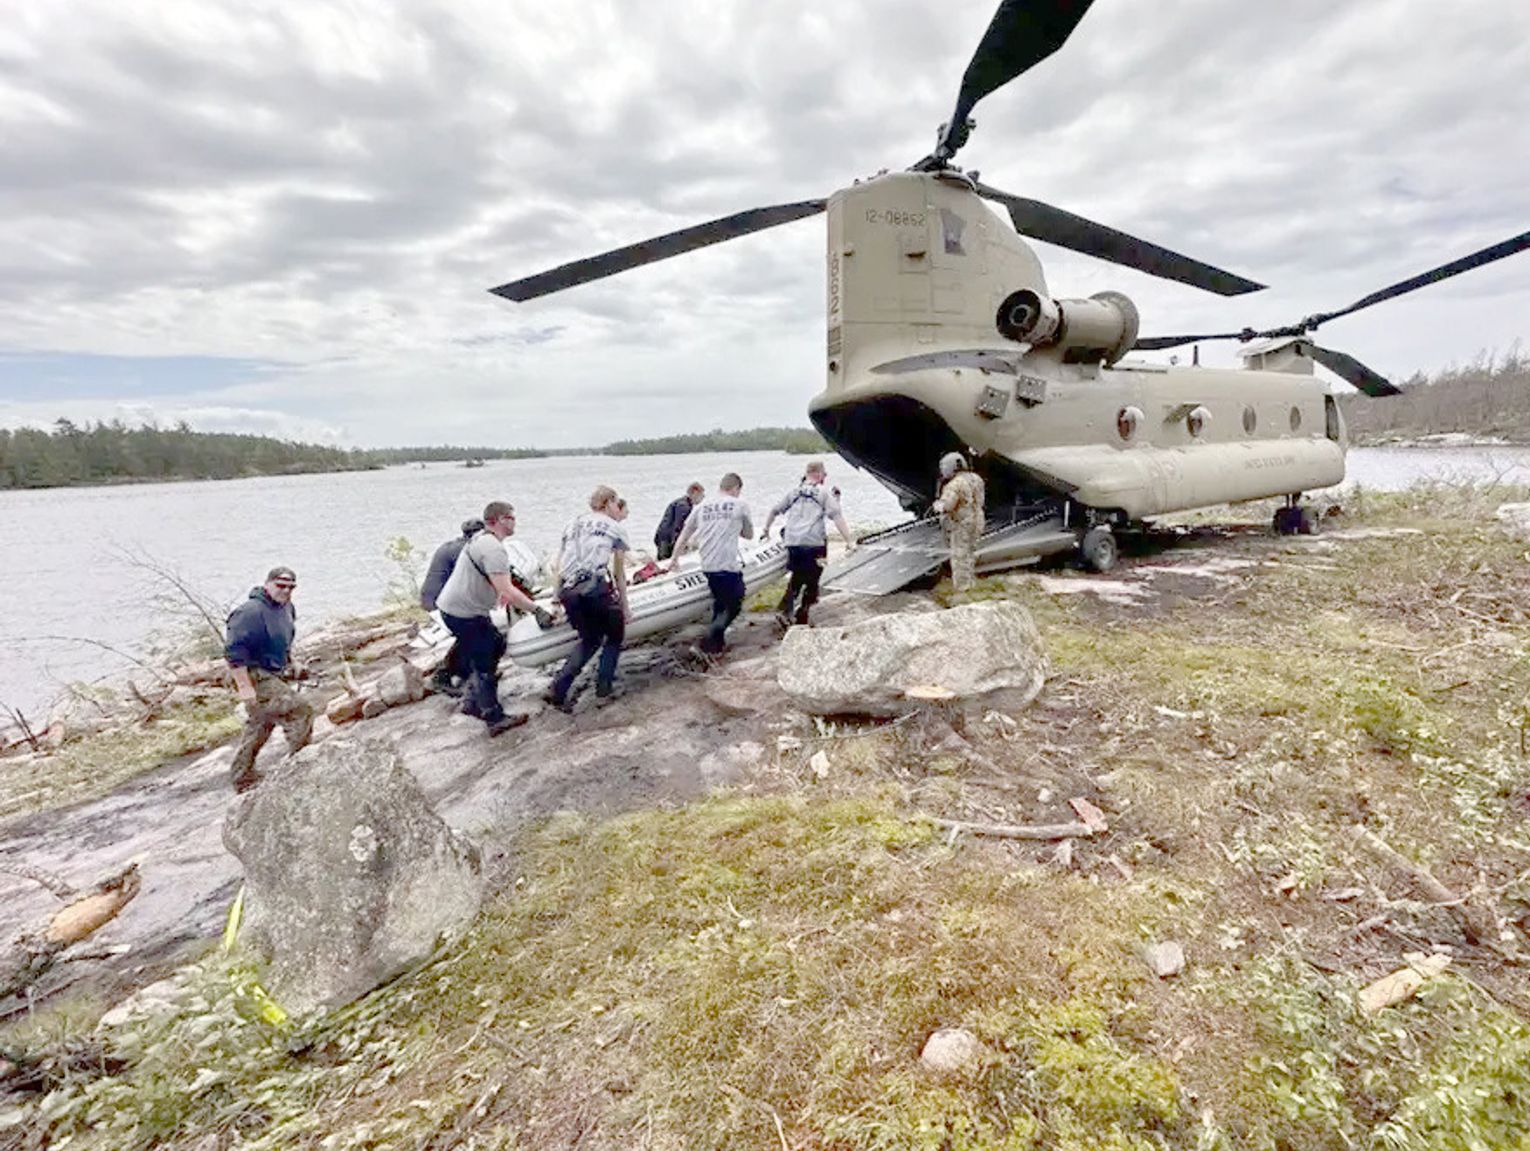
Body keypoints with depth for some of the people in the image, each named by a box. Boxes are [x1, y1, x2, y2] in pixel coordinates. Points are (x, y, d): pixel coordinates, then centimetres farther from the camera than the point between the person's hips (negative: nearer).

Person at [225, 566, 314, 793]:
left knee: (259, 726, 18)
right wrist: (245, 687, -27)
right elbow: (235, 651, -25)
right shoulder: (251, 612, -22)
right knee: (300, 710, -16)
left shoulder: (287, 608, 7)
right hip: (255, 678, -10)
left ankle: (243, 779, 31)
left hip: (272, 675, 10)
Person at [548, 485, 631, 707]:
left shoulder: (573, 523, 22)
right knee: (615, 635, 20)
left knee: (590, 640, 22)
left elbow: (559, 566, 18)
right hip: (595, 587, -5)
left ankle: (558, 689, 10)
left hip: (567, 590, 5)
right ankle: (604, 686, 14)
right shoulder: (616, 528, 10)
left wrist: (557, 599, 22)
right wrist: (624, 606, 18)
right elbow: (619, 574, 11)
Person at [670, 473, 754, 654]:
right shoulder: (740, 505, 0)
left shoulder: (701, 506, 11)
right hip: (728, 565, -5)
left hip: (707, 565, 6)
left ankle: (716, 642, 27)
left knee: (719, 603, 23)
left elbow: (683, 536, 15)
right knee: (734, 606, 6)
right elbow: (749, 535, 13)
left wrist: (675, 559, 26)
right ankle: (710, 638, -11)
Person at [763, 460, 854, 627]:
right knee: (811, 582, 9)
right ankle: (801, 618, 8)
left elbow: (774, 511, 23)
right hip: (813, 543, -4)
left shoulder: (794, 492, 17)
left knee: (797, 577, 22)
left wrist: (766, 529, 37)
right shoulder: (824, 493, 3)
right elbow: (837, 517, -7)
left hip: (792, 542, 5)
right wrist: (849, 540, -8)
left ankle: (784, 609, 8)